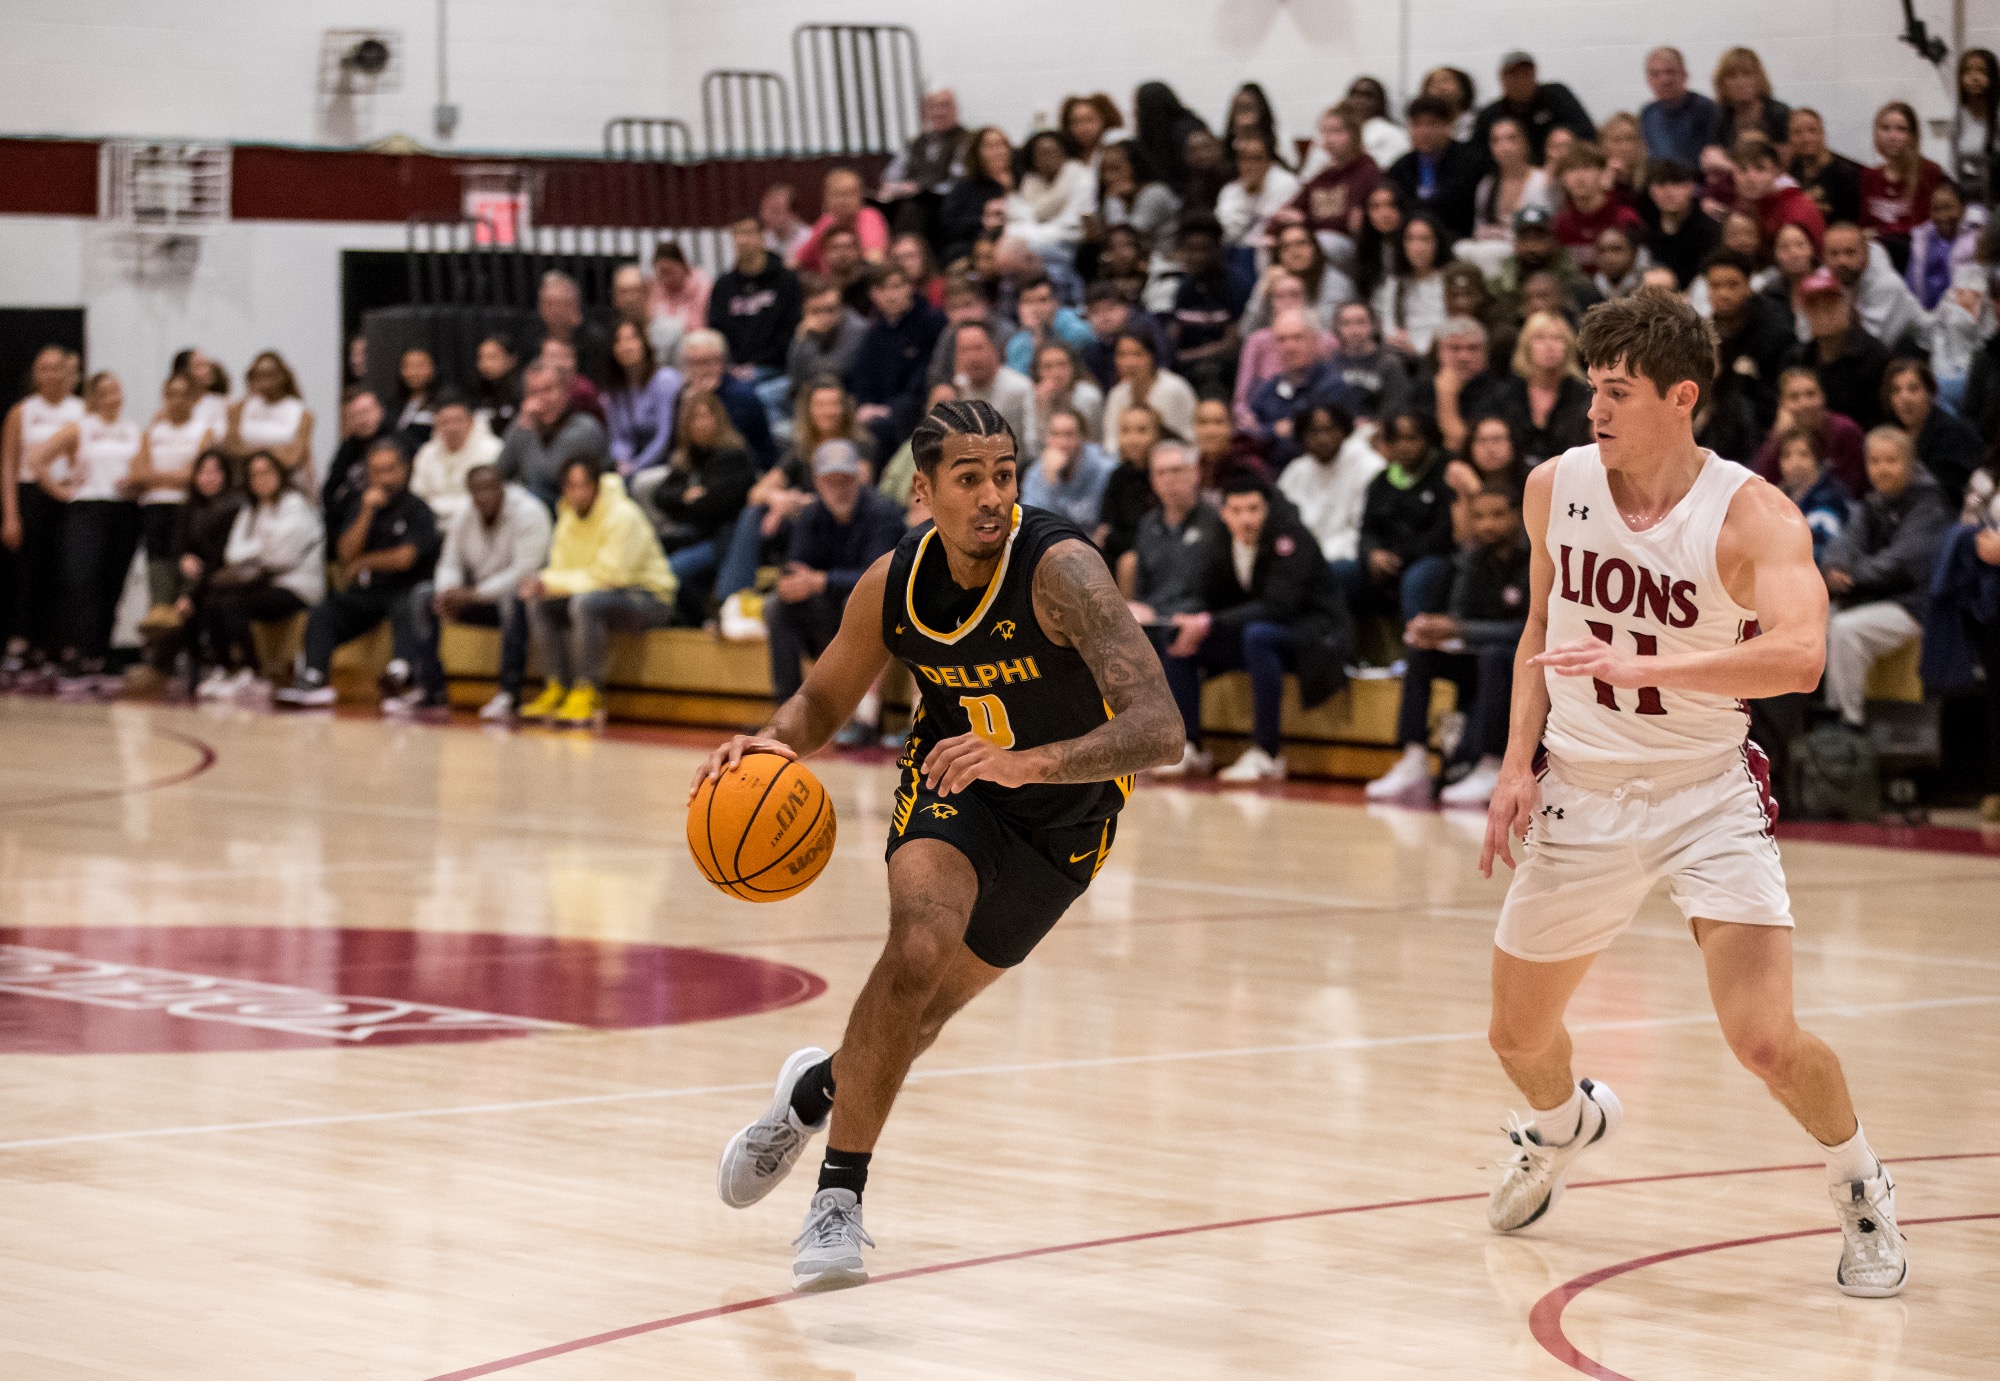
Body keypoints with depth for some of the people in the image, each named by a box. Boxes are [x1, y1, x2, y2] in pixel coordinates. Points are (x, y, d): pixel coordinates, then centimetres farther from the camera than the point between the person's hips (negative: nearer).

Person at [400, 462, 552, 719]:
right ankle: (429, 690, -13)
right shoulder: (463, 513, 3)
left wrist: (473, 594, -28)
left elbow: (523, 572, -24)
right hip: (474, 592, 6)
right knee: (422, 595, -12)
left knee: (511, 599, -40)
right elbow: (451, 563, 6)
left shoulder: (528, 513, -17)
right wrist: (448, 592, -18)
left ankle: (509, 692, -36)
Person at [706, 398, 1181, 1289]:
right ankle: (838, 1195, -14)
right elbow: (823, 701, 2)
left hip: (1064, 815, -1)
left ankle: (818, 1088, 45)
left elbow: (1158, 729, -41)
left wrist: (1028, 762, -55)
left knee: (922, 1010, 9)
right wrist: (769, 742, -21)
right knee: (921, 948, -28)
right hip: (951, 783, 1)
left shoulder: (1060, 570, -31)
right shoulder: (894, 583, -16)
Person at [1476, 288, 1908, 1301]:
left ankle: (1861, 1187, 13)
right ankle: (1566, 1124, 51)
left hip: (1708, 792, -4)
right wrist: (1519, 761, 3)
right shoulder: (1556, 487, -4)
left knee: (1764, 1041, -17)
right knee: (1518, 1036, 14)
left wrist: (1641, 665, -44)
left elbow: (1800, 655, -36)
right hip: (1582, 791, 4)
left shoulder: (1753, 516, -20)